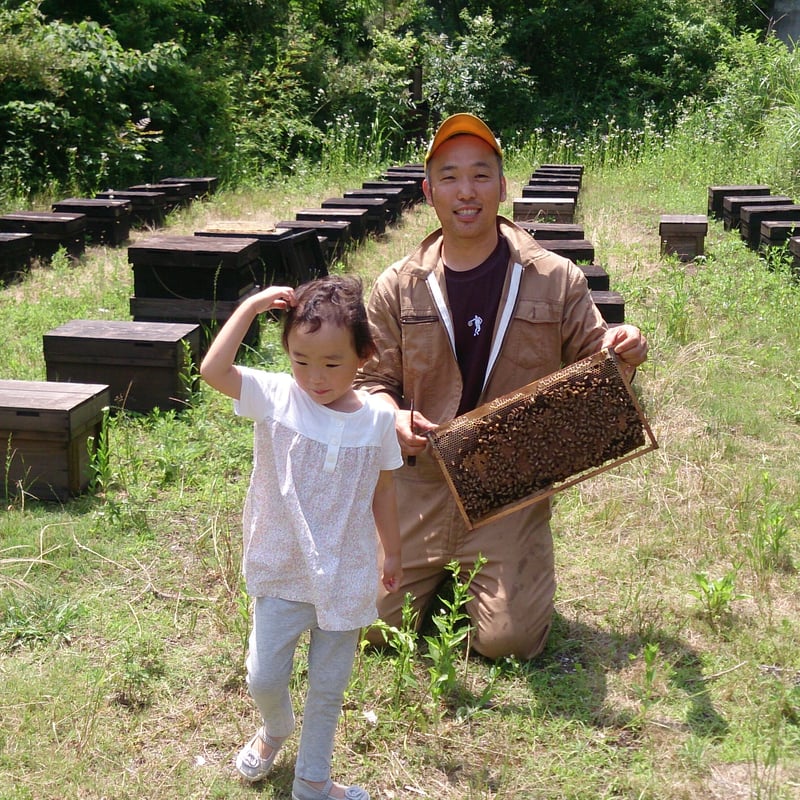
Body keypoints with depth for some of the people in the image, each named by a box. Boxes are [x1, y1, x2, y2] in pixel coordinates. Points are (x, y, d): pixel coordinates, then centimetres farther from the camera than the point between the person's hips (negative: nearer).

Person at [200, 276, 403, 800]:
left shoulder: (377, 419, -8)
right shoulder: (275, 398, -13)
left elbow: (383, 492, 4)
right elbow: (213, 369, -28)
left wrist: (393, 555, 14)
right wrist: (252, 306, -25)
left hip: (346, 577, 1)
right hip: (282, 573, -1)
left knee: (328, 688, 15)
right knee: (264, 679, 10)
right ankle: (275, 730, 46)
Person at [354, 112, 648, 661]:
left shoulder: (556, 280, -4)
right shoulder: (397, 287, 0)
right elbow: (373, 380, 5)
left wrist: (620, 355, -20)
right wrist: (395, 418, -18)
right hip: (418, 482, 2)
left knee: (509, 640, -8)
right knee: (377, 625, 1)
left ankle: (491, 573, 27)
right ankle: (440, 572, 33)